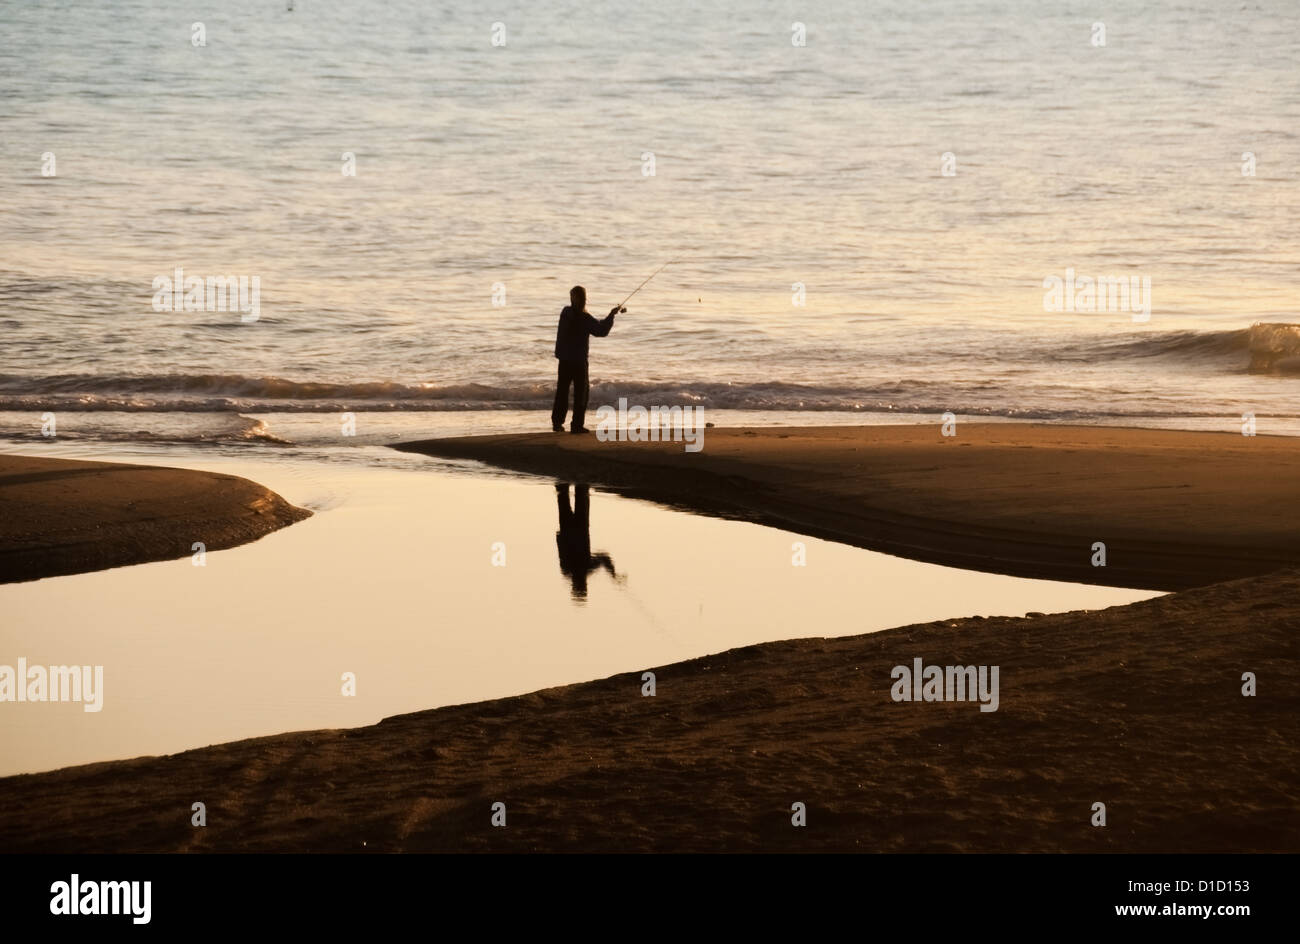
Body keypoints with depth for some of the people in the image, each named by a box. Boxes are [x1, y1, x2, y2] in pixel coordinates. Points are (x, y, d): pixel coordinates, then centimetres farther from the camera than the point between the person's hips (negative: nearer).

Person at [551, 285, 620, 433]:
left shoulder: (566, 312, 4)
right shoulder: (584, 318, -17)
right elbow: (601, 331, -13)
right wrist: (611, 315, -1)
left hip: (564, 358, 6)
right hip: (578, 360, -6)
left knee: (562, 389, 14)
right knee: (581, 391, 4)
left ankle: (557, 422, 17)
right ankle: (577, 425, 2)